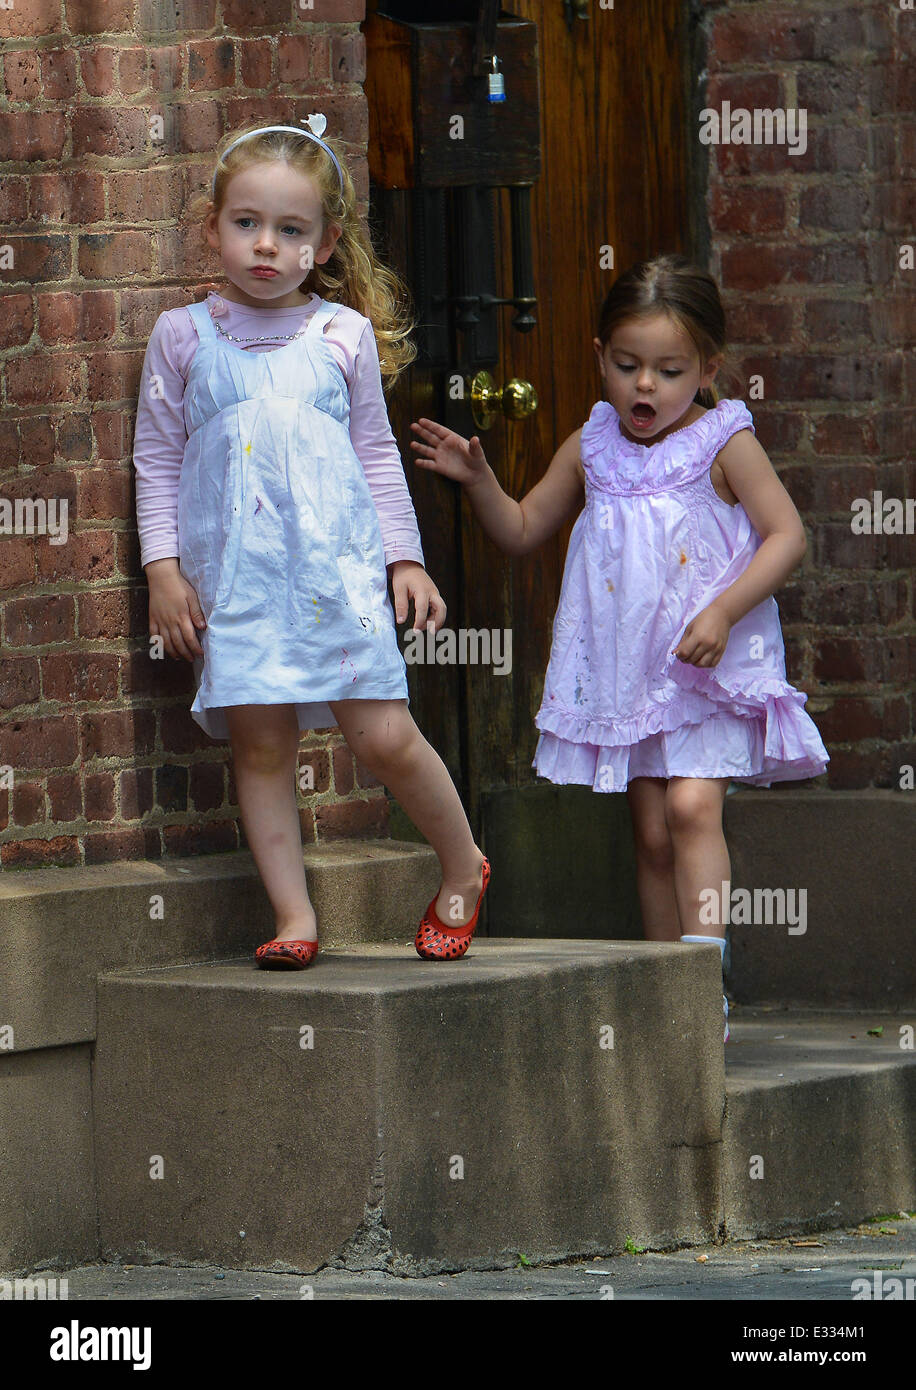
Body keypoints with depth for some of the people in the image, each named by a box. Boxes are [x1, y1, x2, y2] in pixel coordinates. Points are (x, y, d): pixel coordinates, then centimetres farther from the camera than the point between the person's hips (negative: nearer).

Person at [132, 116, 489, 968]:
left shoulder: (343, 334, 8)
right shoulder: (183, 337, 6)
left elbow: (377, 456, 14)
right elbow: (156, 460, 9)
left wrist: (405, 558, 10)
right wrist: (162, 568, 2)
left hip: (338, 566, 0)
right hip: (234, 577, 0)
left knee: (384, 736, -5)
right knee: (259, 743, -3)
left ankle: (464, 867, 17)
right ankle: (293, 918, 4)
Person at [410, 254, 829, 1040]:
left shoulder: (723, 444, -6)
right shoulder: (592, 450, 7)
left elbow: (786, 536, -9)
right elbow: (522, 531, 18)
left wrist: (723, 612, -19)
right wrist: (478, 478, 1)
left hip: (711, 670, -5)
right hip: (627, 671, 5)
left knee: (692, 806, -19)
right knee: (651, 832, 5)